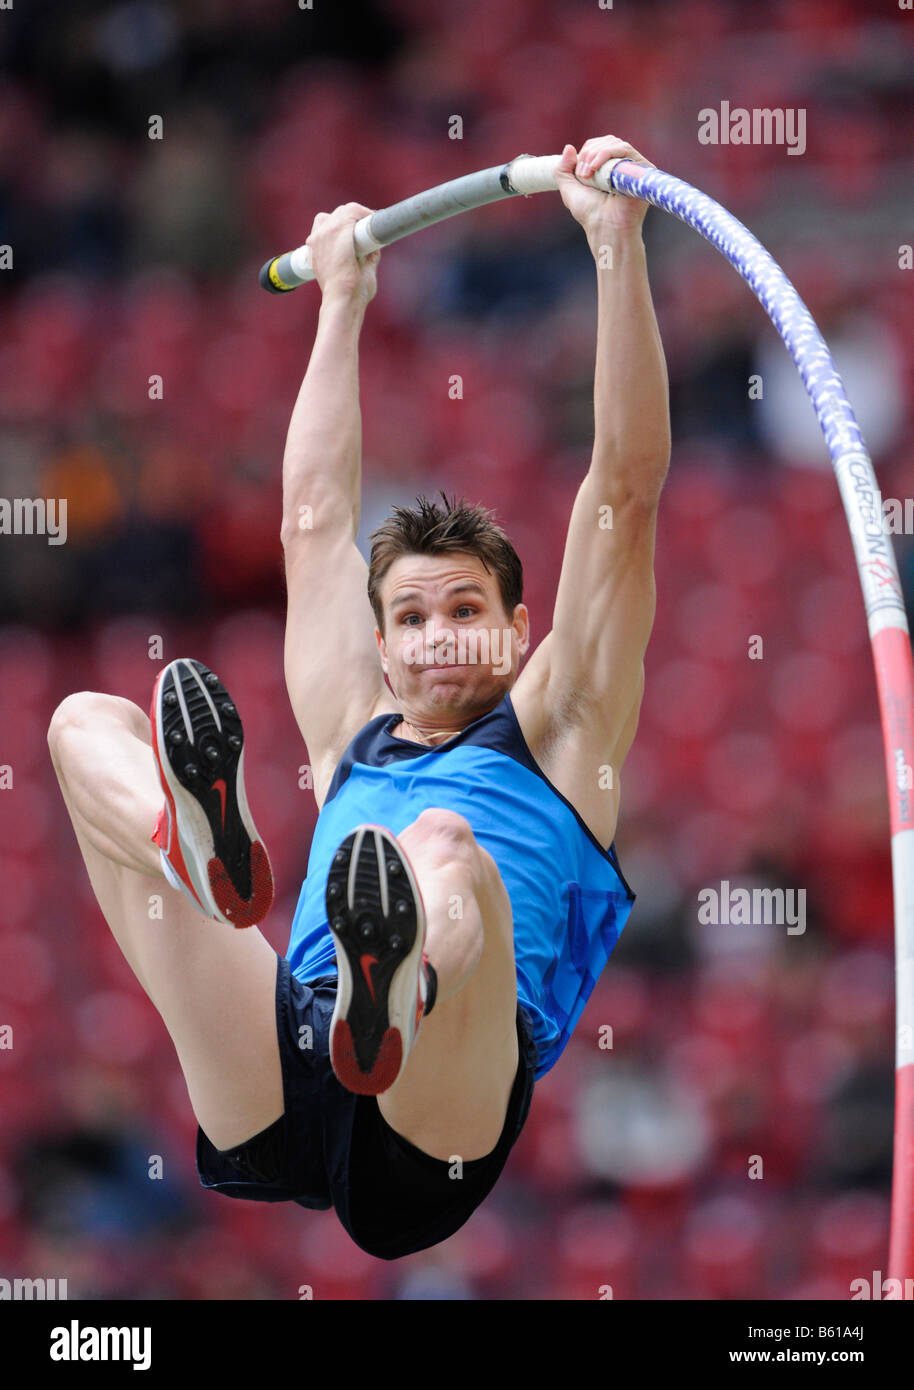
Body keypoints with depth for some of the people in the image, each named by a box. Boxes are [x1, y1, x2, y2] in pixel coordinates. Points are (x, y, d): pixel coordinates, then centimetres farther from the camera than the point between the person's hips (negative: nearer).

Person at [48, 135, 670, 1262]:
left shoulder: (554, 734, 26)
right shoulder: (355, 741, 36)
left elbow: (624, 490, 19)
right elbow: (314, 517, 44)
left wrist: (617, 246, 15)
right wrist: (342, 301, 52)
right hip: (269, 1115, 4)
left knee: (445, 851, -35)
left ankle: (399, 990, -74)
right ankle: (204, 841, -41)